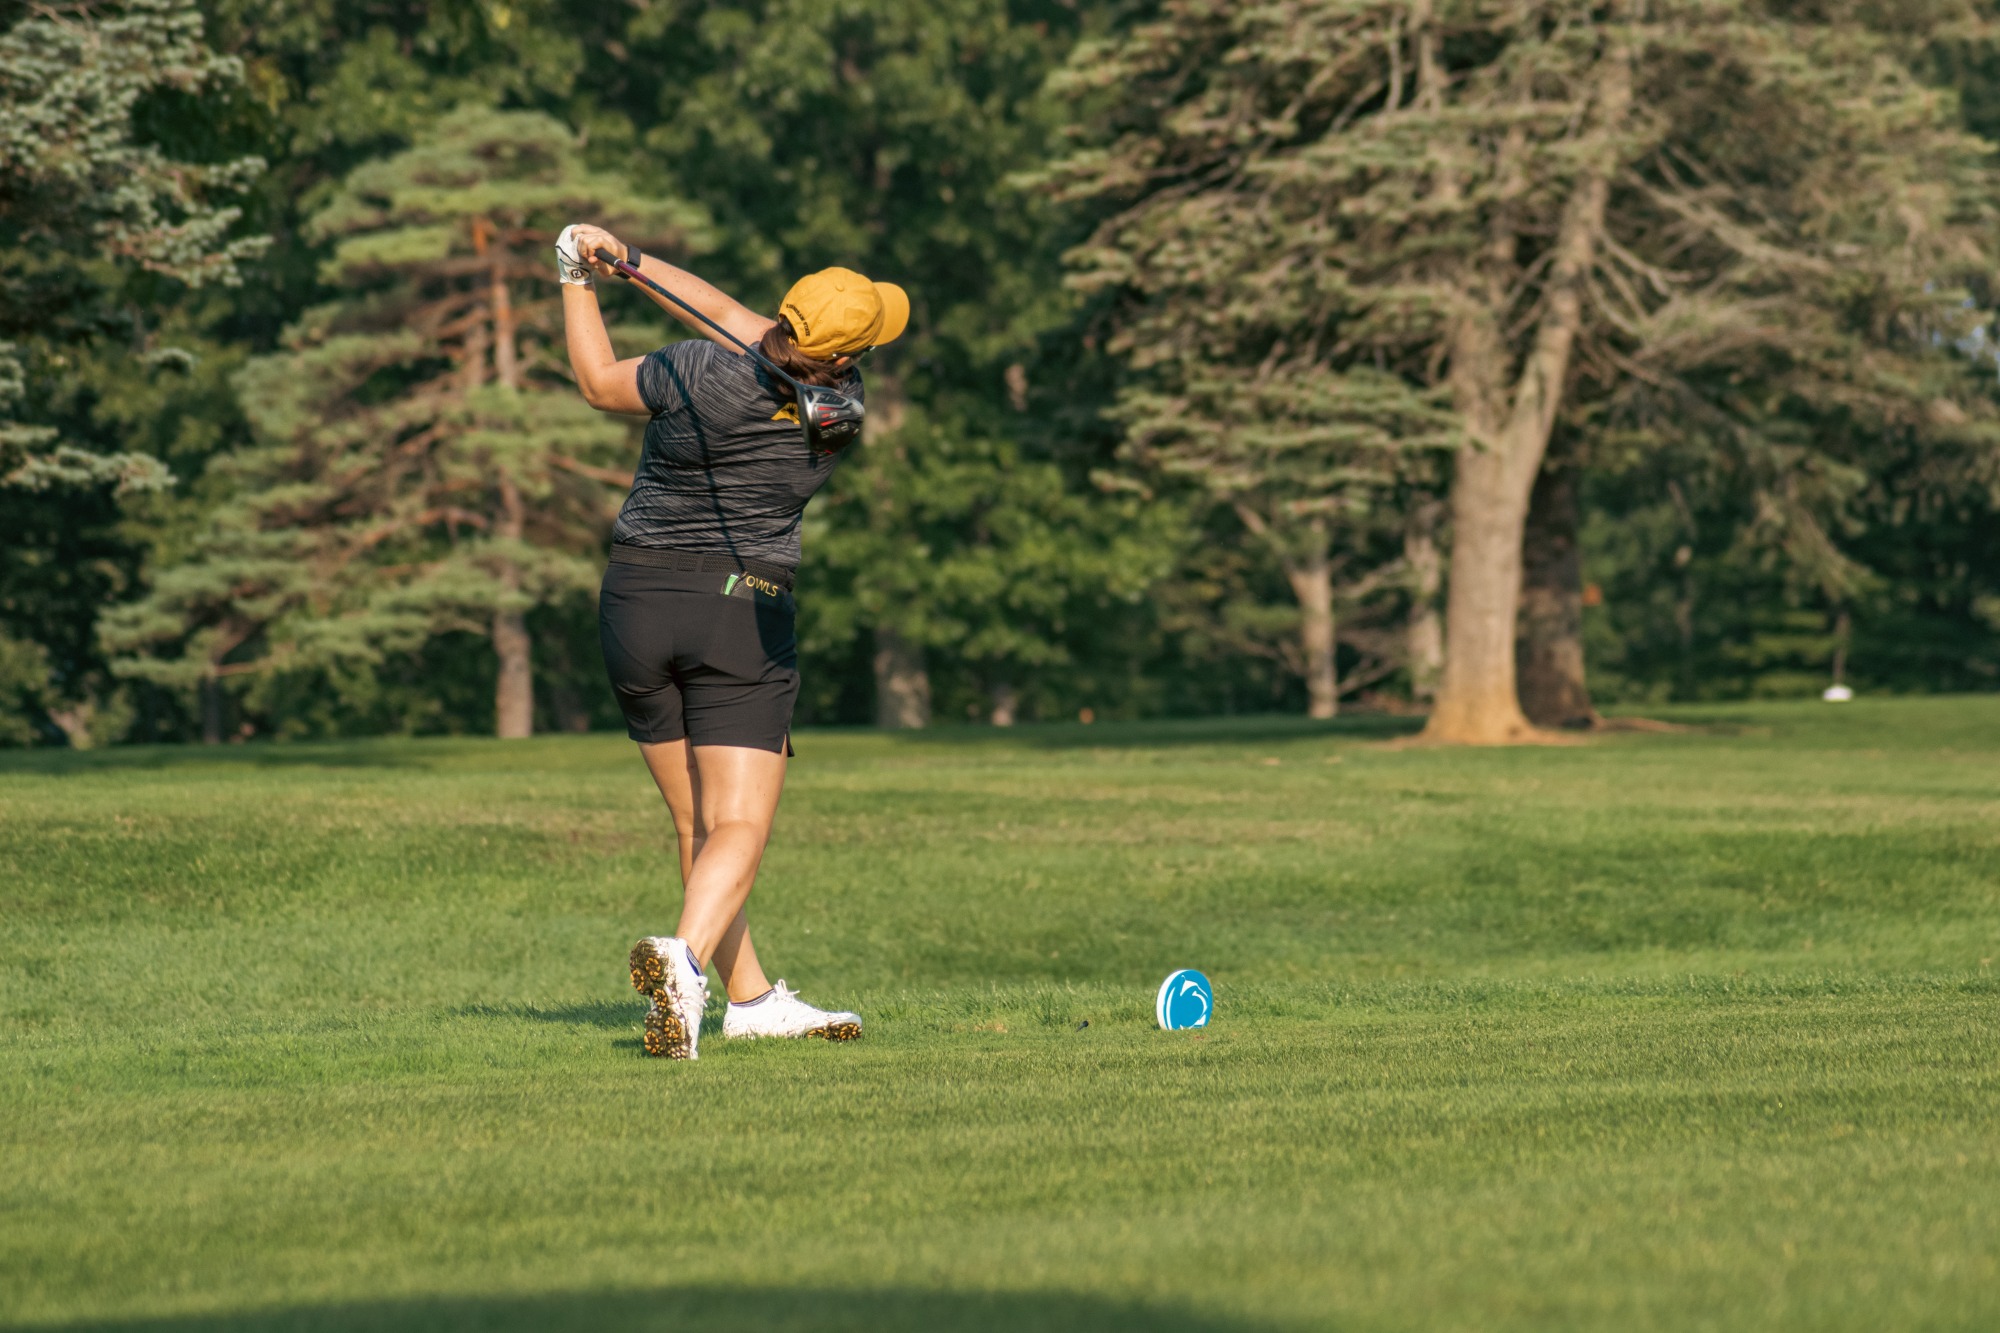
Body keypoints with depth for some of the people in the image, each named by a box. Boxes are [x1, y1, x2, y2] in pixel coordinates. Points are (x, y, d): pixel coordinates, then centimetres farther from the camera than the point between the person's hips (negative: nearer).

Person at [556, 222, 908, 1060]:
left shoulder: (698, 372, -17)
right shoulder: (840, 405, -8)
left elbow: (598, 383, 3)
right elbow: (733, 318, 2)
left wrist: (578, 279, 12)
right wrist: (632, 260, -3)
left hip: (635, 596, 1)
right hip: (744, 612, -1)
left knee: (694, 820, 13)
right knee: (739, 829, -6)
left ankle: (751, 997, 18)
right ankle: (684, 957, -33)